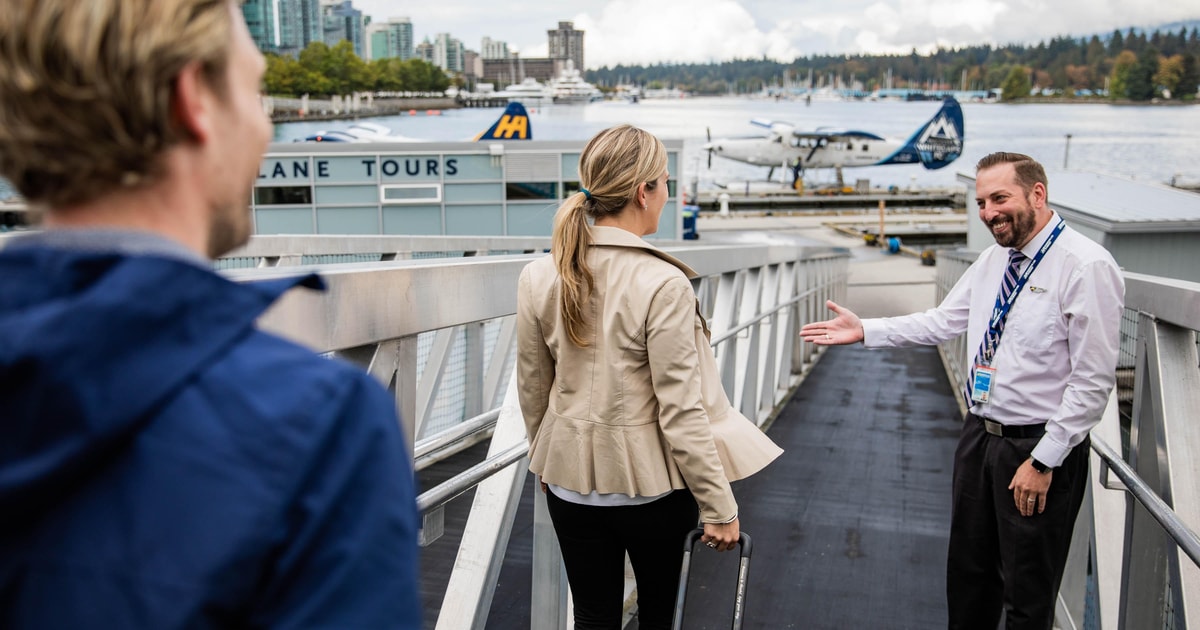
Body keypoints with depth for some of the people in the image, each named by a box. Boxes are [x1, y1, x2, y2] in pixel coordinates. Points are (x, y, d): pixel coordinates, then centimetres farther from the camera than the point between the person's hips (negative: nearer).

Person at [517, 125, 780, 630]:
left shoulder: (539, 276, -6)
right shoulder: (663, 284, -21)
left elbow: (532, 388, 4)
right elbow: (680, 411, -19)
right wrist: (719, 505, -10)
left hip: (570, 478, 4)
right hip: (651, 480, -4)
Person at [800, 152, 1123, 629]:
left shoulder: (1086, 268, -18)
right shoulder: (994, 258, 6)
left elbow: (1093, 381, -19)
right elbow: (943, 322, 10)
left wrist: (1044, 462, -18)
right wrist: (865, 331, 1)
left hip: (1038, 448, -7)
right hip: (979, 436, 7)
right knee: (968, 575, 21)